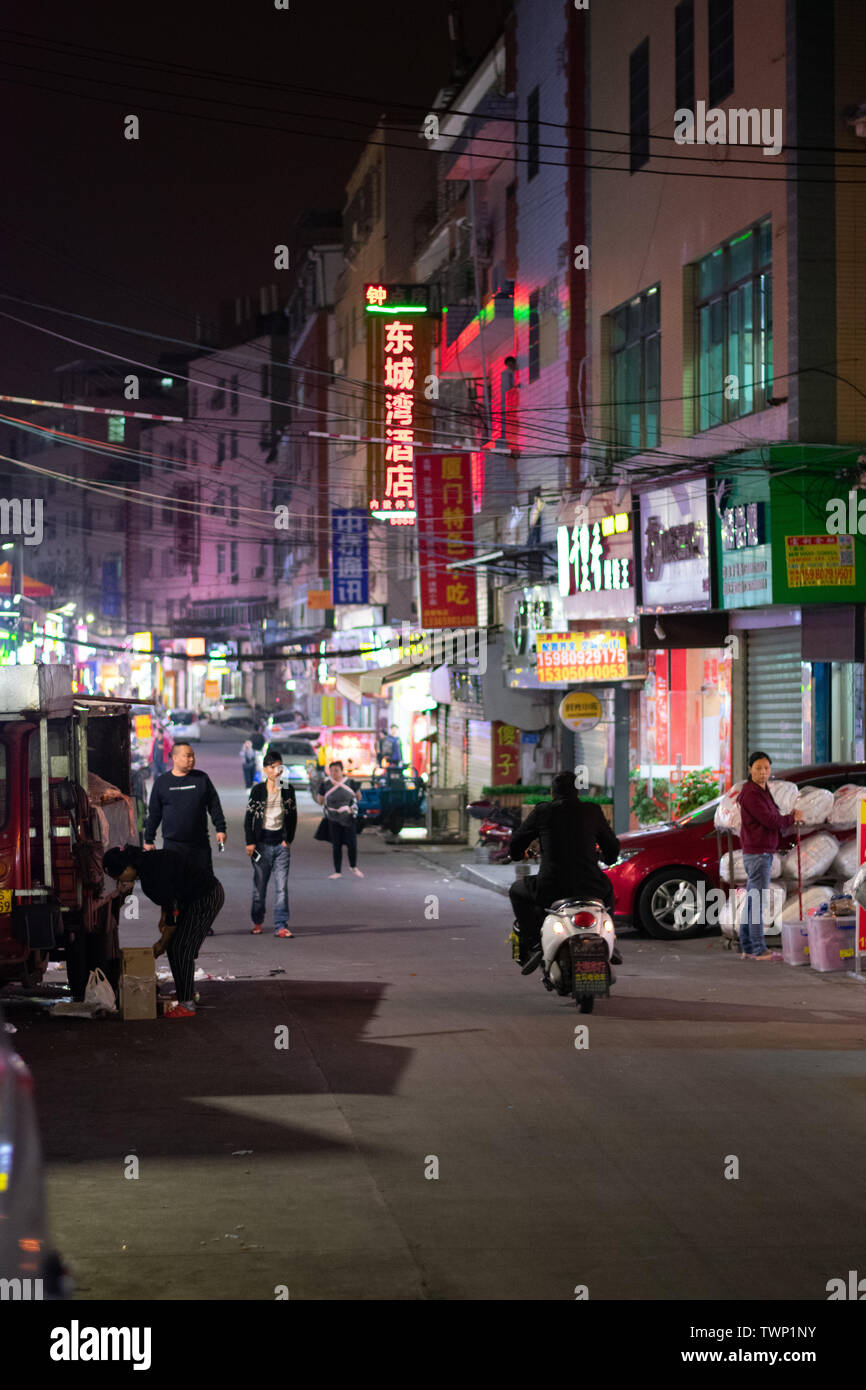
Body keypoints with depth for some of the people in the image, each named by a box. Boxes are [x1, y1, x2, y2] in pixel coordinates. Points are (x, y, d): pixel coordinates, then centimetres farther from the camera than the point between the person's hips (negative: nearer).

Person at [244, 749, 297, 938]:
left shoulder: (287, 790, 6)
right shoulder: (258, 790, -1)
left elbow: (293, 817, 11)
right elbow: (249, 818, 0)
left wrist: (288, 840, 2)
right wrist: (250, 842, -7)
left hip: (281, 844, 1)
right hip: (262, 843, -1)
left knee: (282, 886, -6)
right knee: (259, 885, 6)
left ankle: (281, 926, -9)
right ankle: (257, 922, 22)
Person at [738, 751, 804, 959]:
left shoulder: (762, 791, 16)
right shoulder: (750, 793, -14)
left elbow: (771, 820, 17)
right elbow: (769, 820, -18)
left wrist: (790, 819, 0)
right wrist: (792, 819, -2)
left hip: (763, 852, 10)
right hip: (756, 853, -10)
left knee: (751, 900, 11)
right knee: (758, 900, -8)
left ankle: (747, 949, 14)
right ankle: (760, 950, -7)